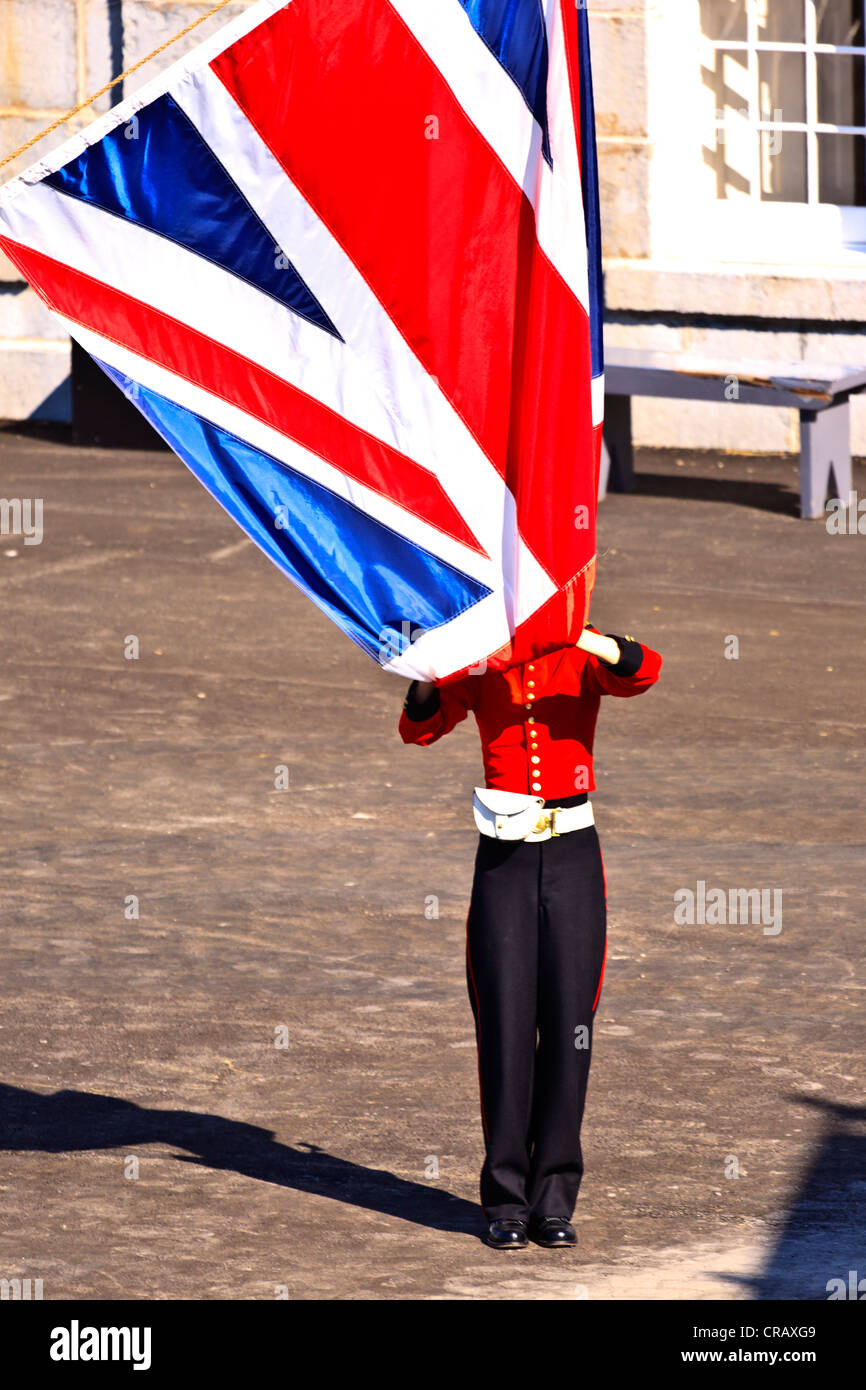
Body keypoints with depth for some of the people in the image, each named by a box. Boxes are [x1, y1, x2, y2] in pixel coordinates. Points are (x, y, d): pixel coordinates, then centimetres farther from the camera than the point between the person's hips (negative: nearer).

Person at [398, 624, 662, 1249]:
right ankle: (506, 1203, 2)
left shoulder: (582, 657, 2)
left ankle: (555, 1201, 6)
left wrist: (586, 639, -38)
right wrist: (428, 681, -25)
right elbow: (420, 728, -4)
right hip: (504, 857, 0)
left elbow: (642, 671, -18)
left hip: (573, 854, 0)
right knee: (505, 1028, -4)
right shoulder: (480, 663, 6)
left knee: (568, 1029, -2)